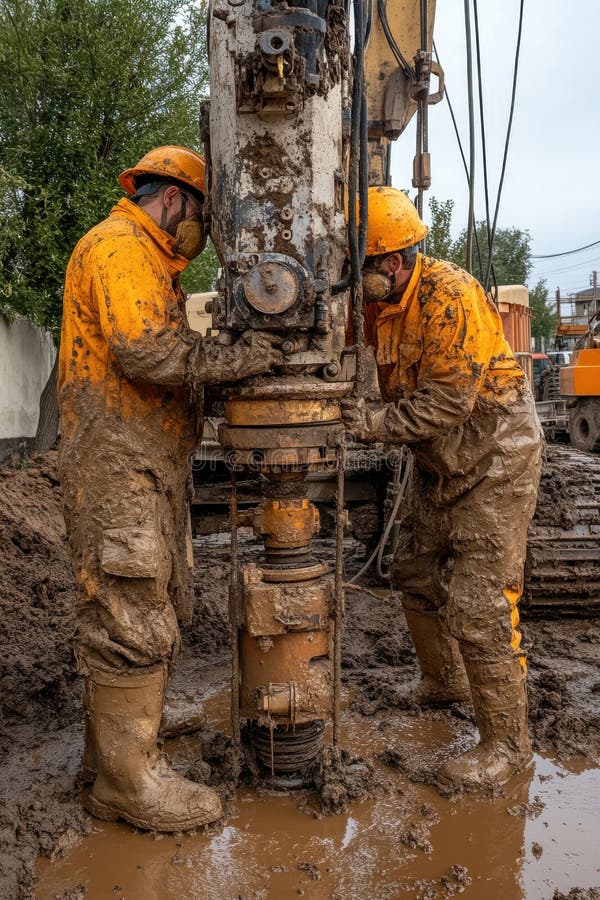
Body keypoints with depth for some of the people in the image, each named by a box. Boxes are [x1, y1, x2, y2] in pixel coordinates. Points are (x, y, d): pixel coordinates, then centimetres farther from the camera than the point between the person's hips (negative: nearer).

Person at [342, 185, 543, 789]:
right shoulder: (379, 302, 3)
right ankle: (445, 682, 42)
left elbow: (448, 399, -28)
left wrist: (376, 424, -32)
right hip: (441, 463, 9)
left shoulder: (450, 296, -24)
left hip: (495, 461, -9)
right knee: (416, 576, 18)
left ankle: (506, 744, 10)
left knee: (477, 608, -8)